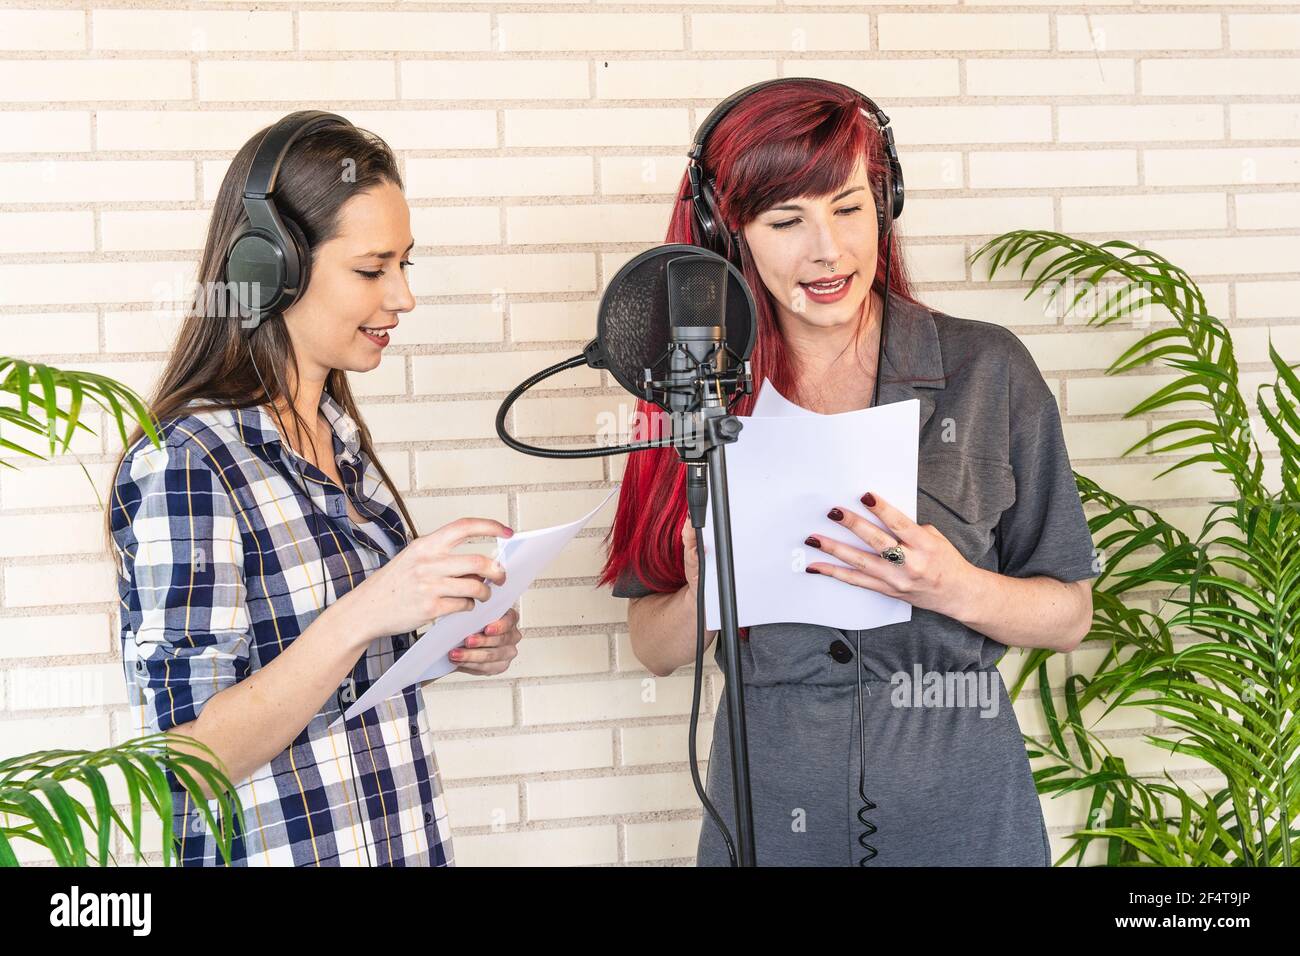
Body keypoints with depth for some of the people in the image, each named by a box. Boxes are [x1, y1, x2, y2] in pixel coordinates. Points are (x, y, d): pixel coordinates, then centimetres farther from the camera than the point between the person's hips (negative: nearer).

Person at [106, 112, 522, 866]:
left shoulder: (342, 441, 5)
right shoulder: (182, 465, -19)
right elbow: (188, 760, -22)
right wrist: (362, 614, -31)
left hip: (405, 841, 7)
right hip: (284, 847, -7)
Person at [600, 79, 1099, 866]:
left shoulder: (986, 369, -5)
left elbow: (1068, 615, -1)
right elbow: (655, 647, 3)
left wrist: (955, 589, -19)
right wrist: (705, 593, -17)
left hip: (959, 805, -1)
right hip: (770, 810, 1)